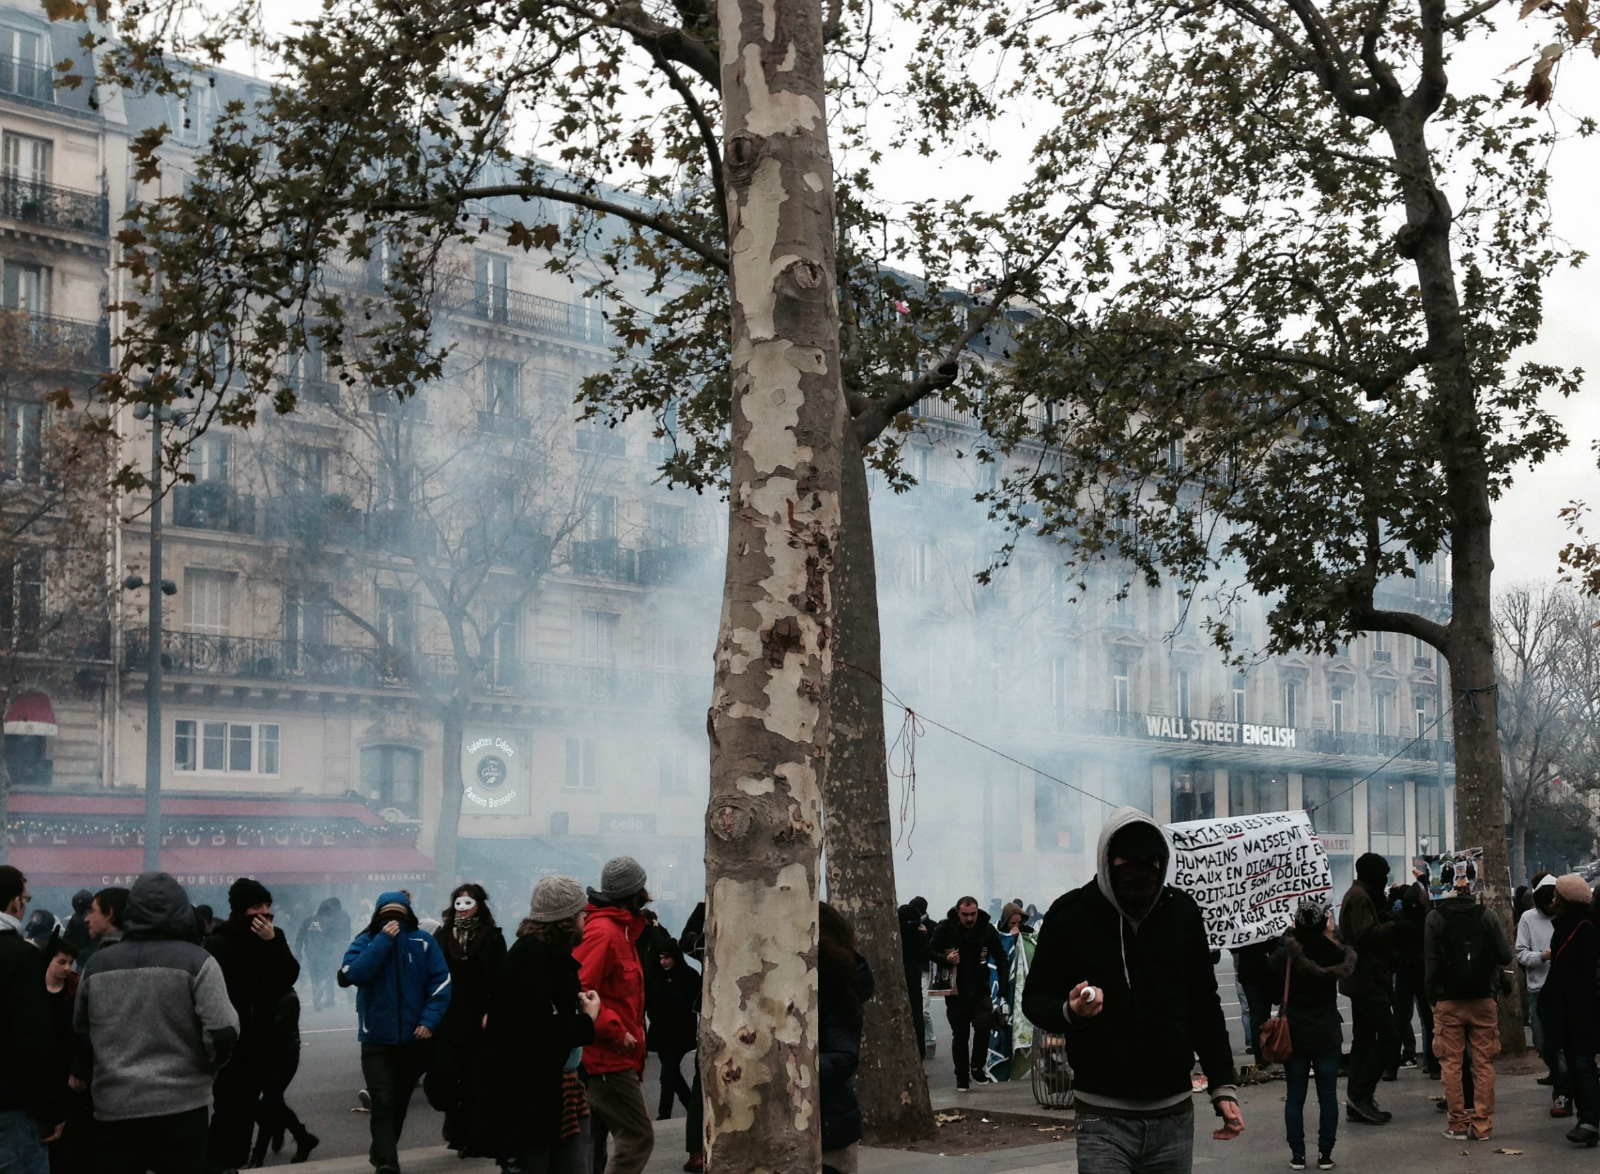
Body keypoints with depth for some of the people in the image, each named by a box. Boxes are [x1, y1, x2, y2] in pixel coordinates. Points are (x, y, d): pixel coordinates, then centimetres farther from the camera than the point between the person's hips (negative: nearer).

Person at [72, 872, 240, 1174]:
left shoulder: (97, 964, 5)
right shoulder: (195, 961, -7)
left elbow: (80, 1031, 14)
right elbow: (222, 1031, -14)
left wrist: (83, 1073, 32)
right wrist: (209, 1068, 7)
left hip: (113, 1105, 3)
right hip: (182, 1102, -3)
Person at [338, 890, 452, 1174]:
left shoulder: (423, 942, -4)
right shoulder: (365, 942, -3)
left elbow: (440, 983, -7)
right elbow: (354, 974, -20)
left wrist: (429, 1020, -18)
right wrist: (383, 940, -21)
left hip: (414, 1037, 2)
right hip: (377, 1038, -2)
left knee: (399, 1100, 17)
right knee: (383, 1103, -12)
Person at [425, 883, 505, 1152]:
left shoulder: (492, 938, 1)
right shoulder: (442, 934, 8)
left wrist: (492, 1013, -11)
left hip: (477, 1019, -1)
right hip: (446, 1017, 1)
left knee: (473, 1080, 2)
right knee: (441, 1074, -13)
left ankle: (464, 1135, 14)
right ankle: (452, 1111, 16)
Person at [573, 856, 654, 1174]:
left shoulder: (619, 929, 16)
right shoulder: (603, 933, -17)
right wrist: (617, 1033, -21)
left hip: (610, 1059, 11)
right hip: (609, 1061, -11)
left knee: (592, 1143, 13)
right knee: (639, 1138, -10)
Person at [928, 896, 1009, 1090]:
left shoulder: (987, 930, -4)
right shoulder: (946, 928, -7)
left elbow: (1001, 959, 1)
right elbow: (930, 950, -1)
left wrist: (1004, 991, -6)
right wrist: (945, 959, -21)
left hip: (980, 989, 0)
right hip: (955, 991, 0)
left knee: (984, 1024, -19)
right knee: (960, 1035, 5)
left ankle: (977, 1067, 0)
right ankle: (962, 1077, 17)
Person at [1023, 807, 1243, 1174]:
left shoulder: (1182, 911, 3)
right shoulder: (1070, 914, -6)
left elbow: (1205, 1006, 11)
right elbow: (1035, 998, 3)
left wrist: (1222, 1086, 7)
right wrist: (1069, 1012, -19)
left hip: (1174, 1114, 3)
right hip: (1104, 1117, -3)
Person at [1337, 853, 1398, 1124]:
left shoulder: (1358, 896, 19)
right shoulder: (1360, 898, -13)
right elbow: (1366, 933, -24)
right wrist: (1393, 924, -17)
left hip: (1361, 980, 11)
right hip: (1368, 979, -11)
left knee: (1363, 1039, 11)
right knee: (1389, 1037, -11)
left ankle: (1357, 1101, 12)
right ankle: (1362, 1094, -12)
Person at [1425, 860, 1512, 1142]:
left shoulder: (1434, 918, -6)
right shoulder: (1487, 915, -4)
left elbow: (1431, 964, -7)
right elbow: (1505, 957, -5)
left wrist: (1432, 997, 4)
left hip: (1448, 1002, -1)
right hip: (1483, 999, 1)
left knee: (1452, 1063, 6)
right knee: (1484, 1063, 6)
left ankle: (1458, 1123, 7)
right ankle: (1483, 1125, 5)